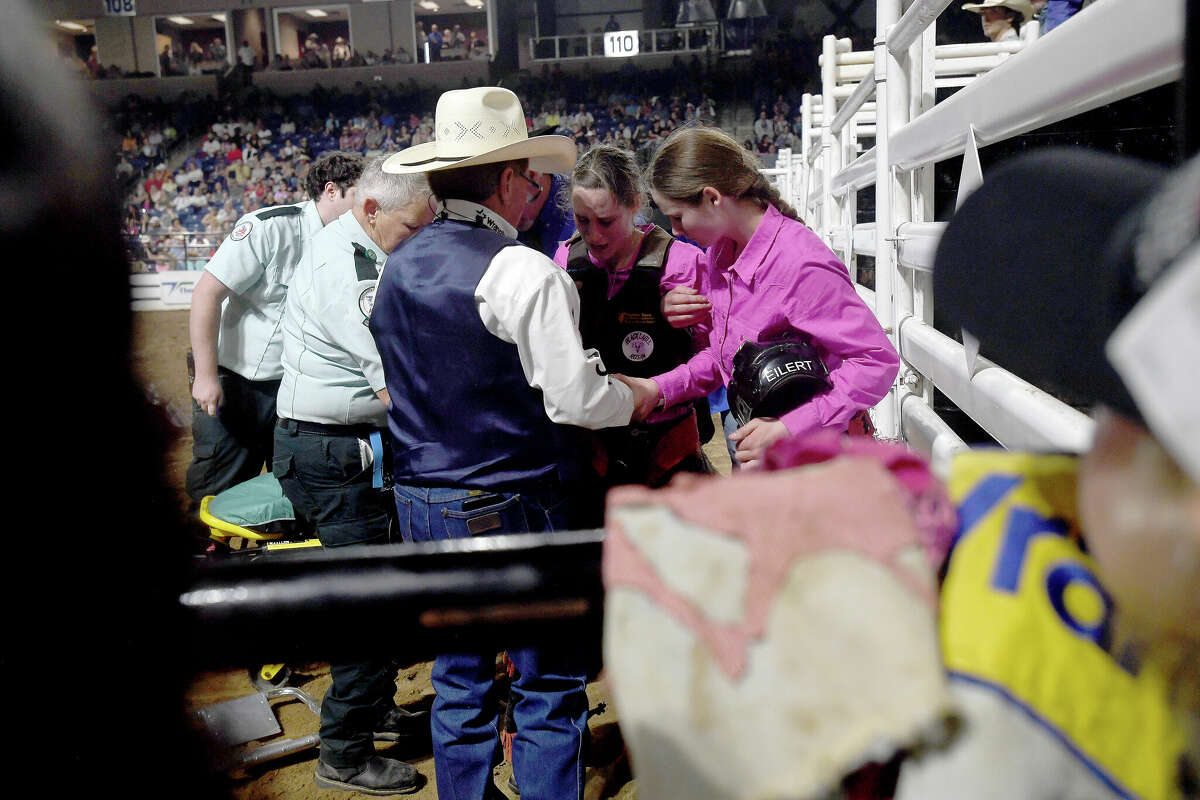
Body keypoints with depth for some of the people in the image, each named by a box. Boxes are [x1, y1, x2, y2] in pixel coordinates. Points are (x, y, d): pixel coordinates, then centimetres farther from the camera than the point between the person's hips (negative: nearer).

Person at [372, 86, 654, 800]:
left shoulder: (398, 268, 6)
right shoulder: (525, 272, -16)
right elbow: (575, 399, -16)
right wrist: (643, 395, -1)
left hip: (422, 503, 7)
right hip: (511, 508, -7)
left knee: (459, 681, 19)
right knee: (548, 688, 8)